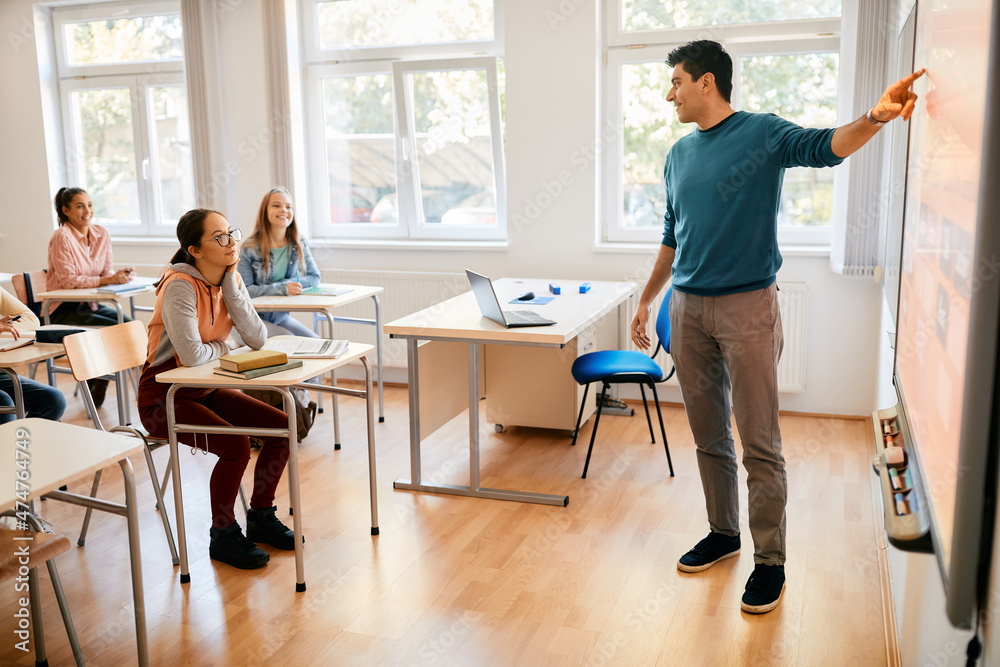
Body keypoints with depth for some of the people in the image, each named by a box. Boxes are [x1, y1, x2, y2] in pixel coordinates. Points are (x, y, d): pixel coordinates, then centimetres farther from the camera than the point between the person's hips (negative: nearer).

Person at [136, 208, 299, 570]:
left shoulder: (230, 280, 2)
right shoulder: (180, 286, -21)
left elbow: (258, 339, -8)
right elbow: (192, 354, -30)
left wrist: (231, 284, -14)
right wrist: (221, 346, -8)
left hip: (205, 389, 8)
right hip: (163, 396, -8)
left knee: (281, 425, -4)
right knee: (235, 445, -27)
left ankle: (260, 517, 14)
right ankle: (223, 536, -4)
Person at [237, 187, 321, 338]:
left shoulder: (299, 245, 4)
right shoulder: (249, 249, -11)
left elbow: (315, 277, 7)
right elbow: (245, 290, -15)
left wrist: (288, 283, -12)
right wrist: (281, 288, -26)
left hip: (281, 317, 5)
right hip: (254, 318, -5)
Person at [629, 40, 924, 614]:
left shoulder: (763, 133, -4)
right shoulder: (680, 154, 14)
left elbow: (826, 146, -22)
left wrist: (875, 118, -42)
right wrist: (647, 300, 22)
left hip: (747, 308, -6)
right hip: (688, 310, 6)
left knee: (760, 446, -2)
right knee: (709, 436, 14)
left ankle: (770, 560, 11)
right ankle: (724, 532, 30)